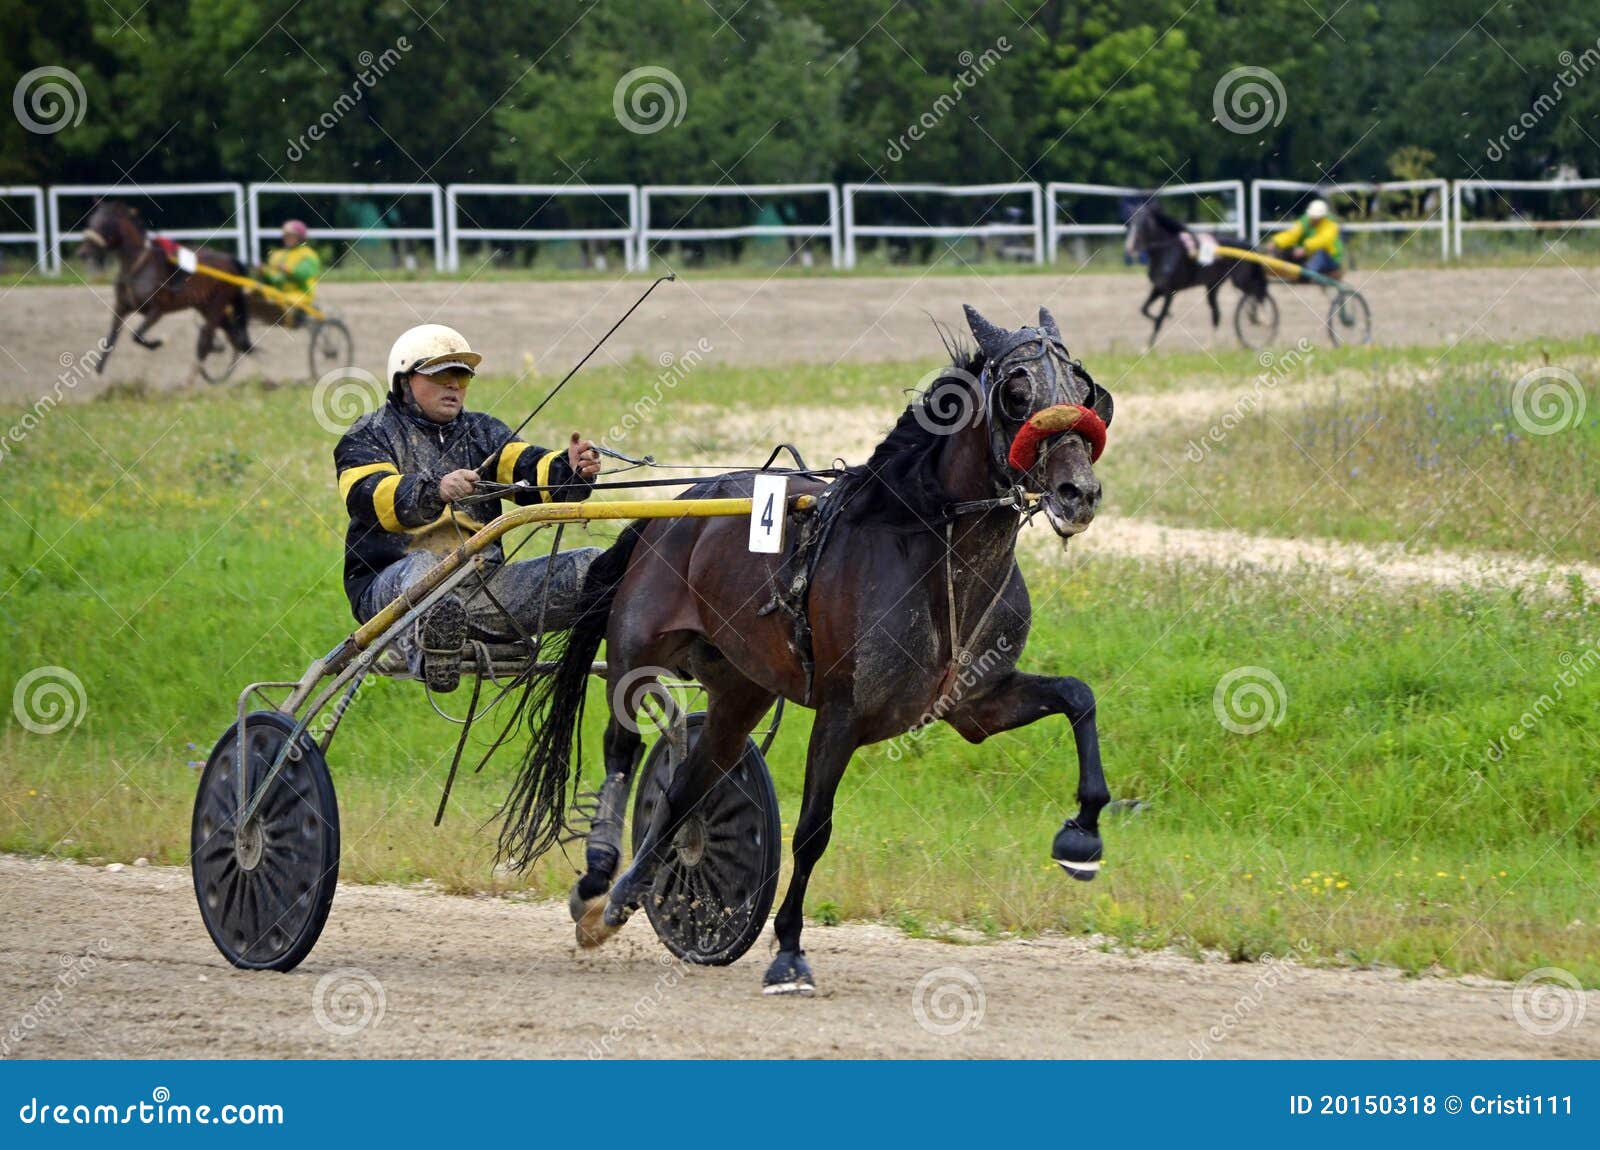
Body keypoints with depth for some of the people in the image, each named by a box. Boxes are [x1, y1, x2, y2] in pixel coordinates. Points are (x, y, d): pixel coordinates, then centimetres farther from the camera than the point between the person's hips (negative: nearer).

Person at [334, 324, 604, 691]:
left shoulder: (481, 430, 23)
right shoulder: (368, 437, 7)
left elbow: (530, 468, 4)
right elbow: (372, 498, -15)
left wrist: (570, 469, -20)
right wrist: (434, 491, -35)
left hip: (483, 585, 6)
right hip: (392, 584, -6)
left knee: (594, 567, -9)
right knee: (424, 566, -42)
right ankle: (431, 658, -69)